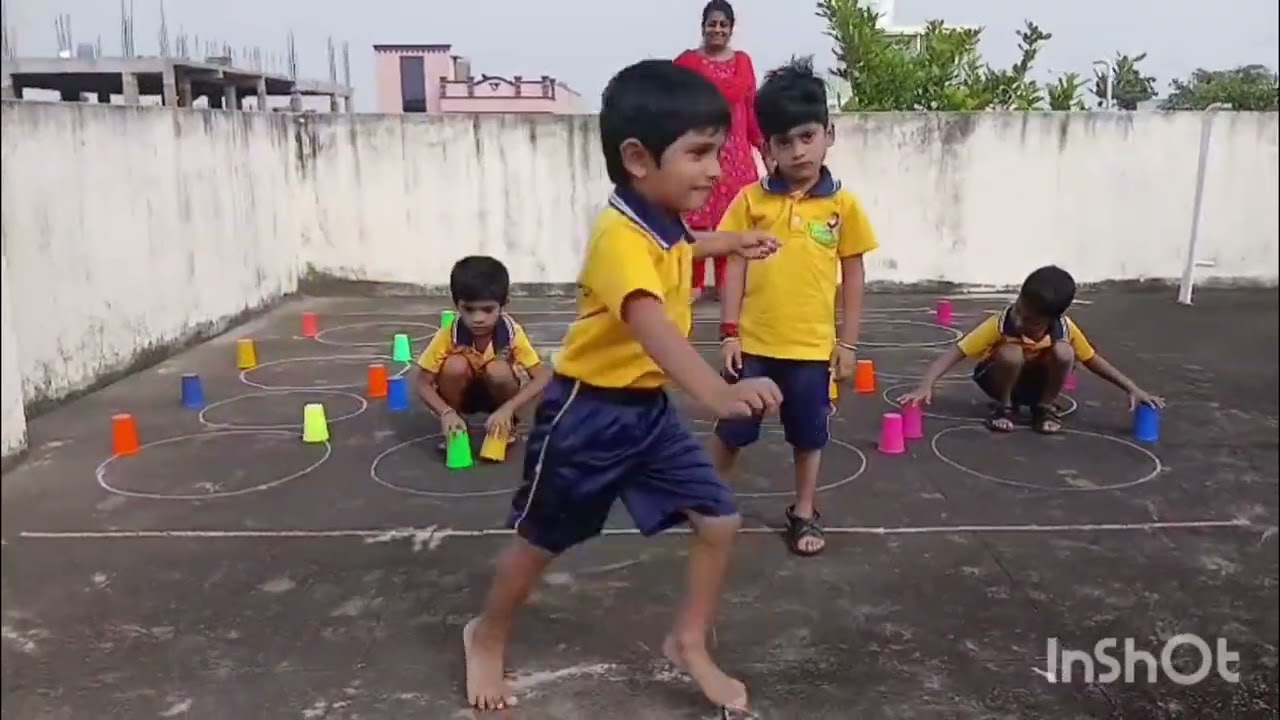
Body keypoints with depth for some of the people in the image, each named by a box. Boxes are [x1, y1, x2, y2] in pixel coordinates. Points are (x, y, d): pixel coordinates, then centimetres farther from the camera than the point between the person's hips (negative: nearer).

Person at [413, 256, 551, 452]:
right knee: (455, 365, -32)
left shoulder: (512, 333, -26)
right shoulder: (448, 336, -25)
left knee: (498, 370, -33)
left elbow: (543, 377, -30)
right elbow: (423, 384, -20)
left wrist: (508, 409, -42)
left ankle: (508, 425, -3)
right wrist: (447, 413, -38)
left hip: (497, 394, 0)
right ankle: (453, 430, -6)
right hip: (463, 395, 0)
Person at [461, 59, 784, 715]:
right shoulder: (621, 235, -28)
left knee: (720, 521, 4)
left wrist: (730, 242, 35)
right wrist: (718, 392, -61)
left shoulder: (665, 226, 2)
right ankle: (487, 637, 39)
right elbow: (651, 324, -48)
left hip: (649, 408, 8)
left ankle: (689, 644, 25)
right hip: (589, 411, -8)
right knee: (541, 539, 12)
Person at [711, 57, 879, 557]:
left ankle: (804, 514, 33)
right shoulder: (750, 200, -2)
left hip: (813, 346, 0)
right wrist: (729, 332, -4)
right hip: (754, 342, 0)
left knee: (808, 435, 14)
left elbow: (853, 276, 3)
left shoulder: (843, 205, -3)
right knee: (732, 430, 12)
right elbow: (736, 267, 1)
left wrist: (848, 343, 2)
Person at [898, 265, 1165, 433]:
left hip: (1037, 381, 3)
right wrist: (926, 386, -52)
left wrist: (1133, 389, -15)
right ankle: (1004, 406, -9)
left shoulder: (1065, 328, -24)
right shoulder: (1000, 323, -33)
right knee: (1011, 354, -37)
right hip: (1001, 379, -2)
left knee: (1064, 353, -30)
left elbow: (1093, 360, -8)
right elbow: (955, 353, -38)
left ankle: (1045, 407, -5)